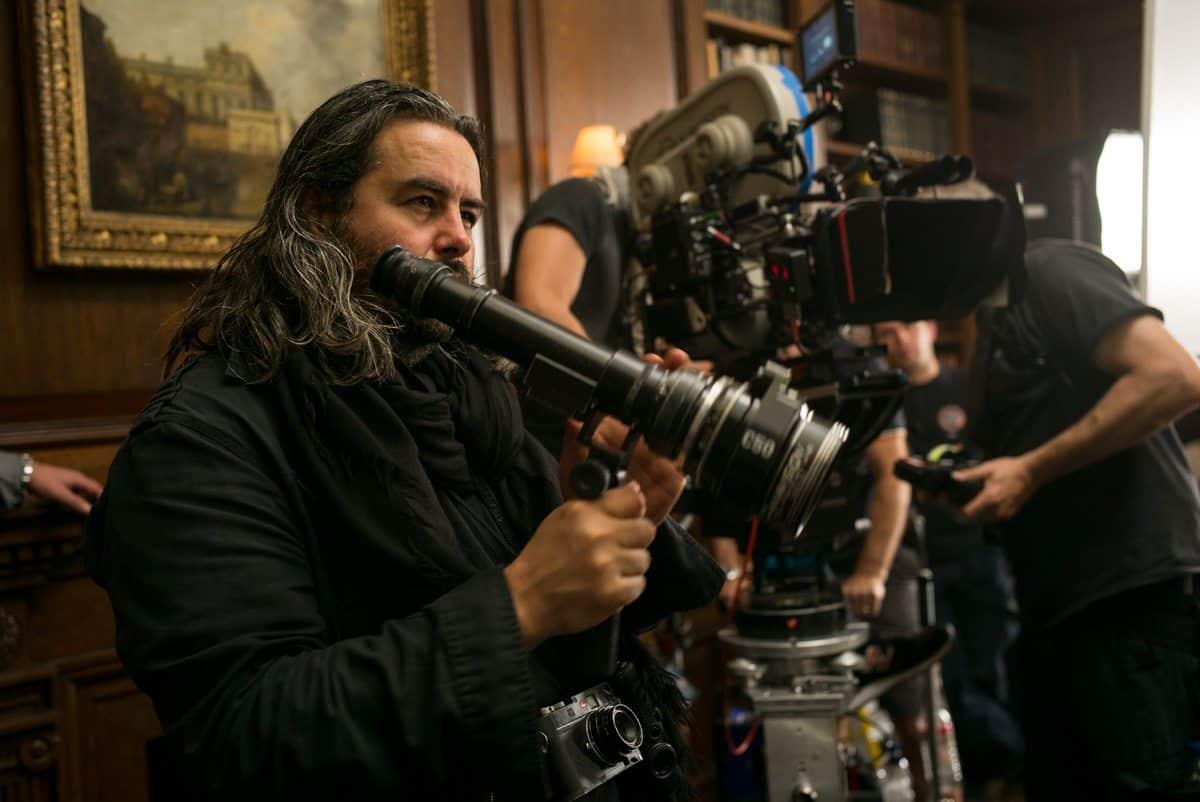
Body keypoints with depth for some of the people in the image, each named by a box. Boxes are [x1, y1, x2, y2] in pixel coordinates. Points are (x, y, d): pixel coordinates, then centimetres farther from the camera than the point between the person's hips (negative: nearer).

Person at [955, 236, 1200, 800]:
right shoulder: (991, 327, 20)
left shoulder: (1049, 268, -6)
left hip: (1136, 599, -9)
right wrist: (958, 486, 8)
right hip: (1056, 607, 9)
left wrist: (1031, 470, -17)